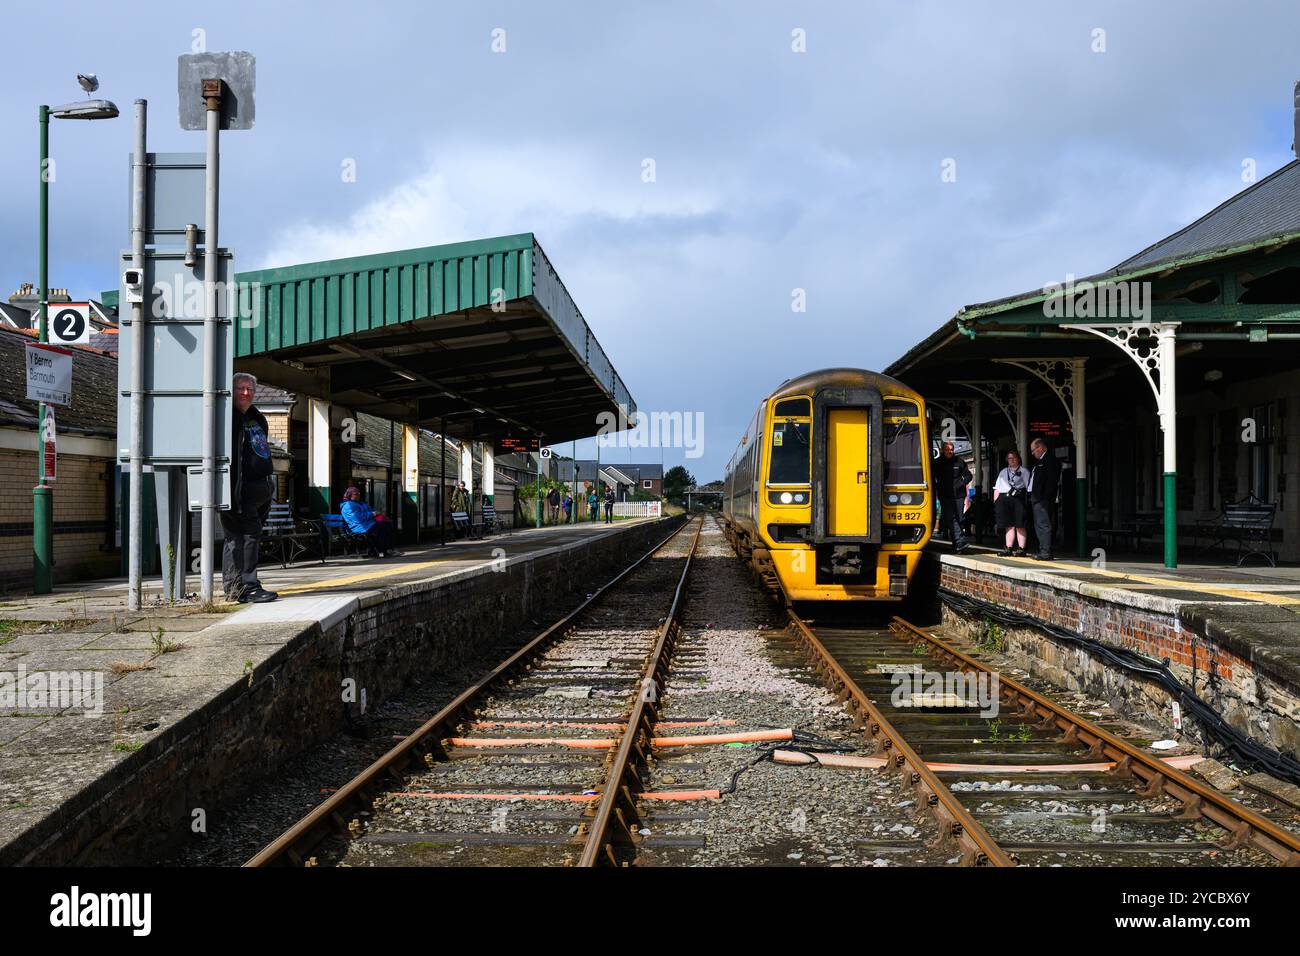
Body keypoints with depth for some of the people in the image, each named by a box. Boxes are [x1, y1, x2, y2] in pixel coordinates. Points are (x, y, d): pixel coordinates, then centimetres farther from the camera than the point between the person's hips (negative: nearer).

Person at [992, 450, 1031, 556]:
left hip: (1018, 500, -4)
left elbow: (1029, 487, -1)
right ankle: (1008, 548, 6)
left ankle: (1021, 549, -4)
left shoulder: (1024, 471, 7)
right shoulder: (1003, 472, 22)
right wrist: (995, 502, 8)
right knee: (1009, 526, 5)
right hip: (1004, 500, 5)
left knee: (1020, 526, -5)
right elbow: (997, 488, 19)